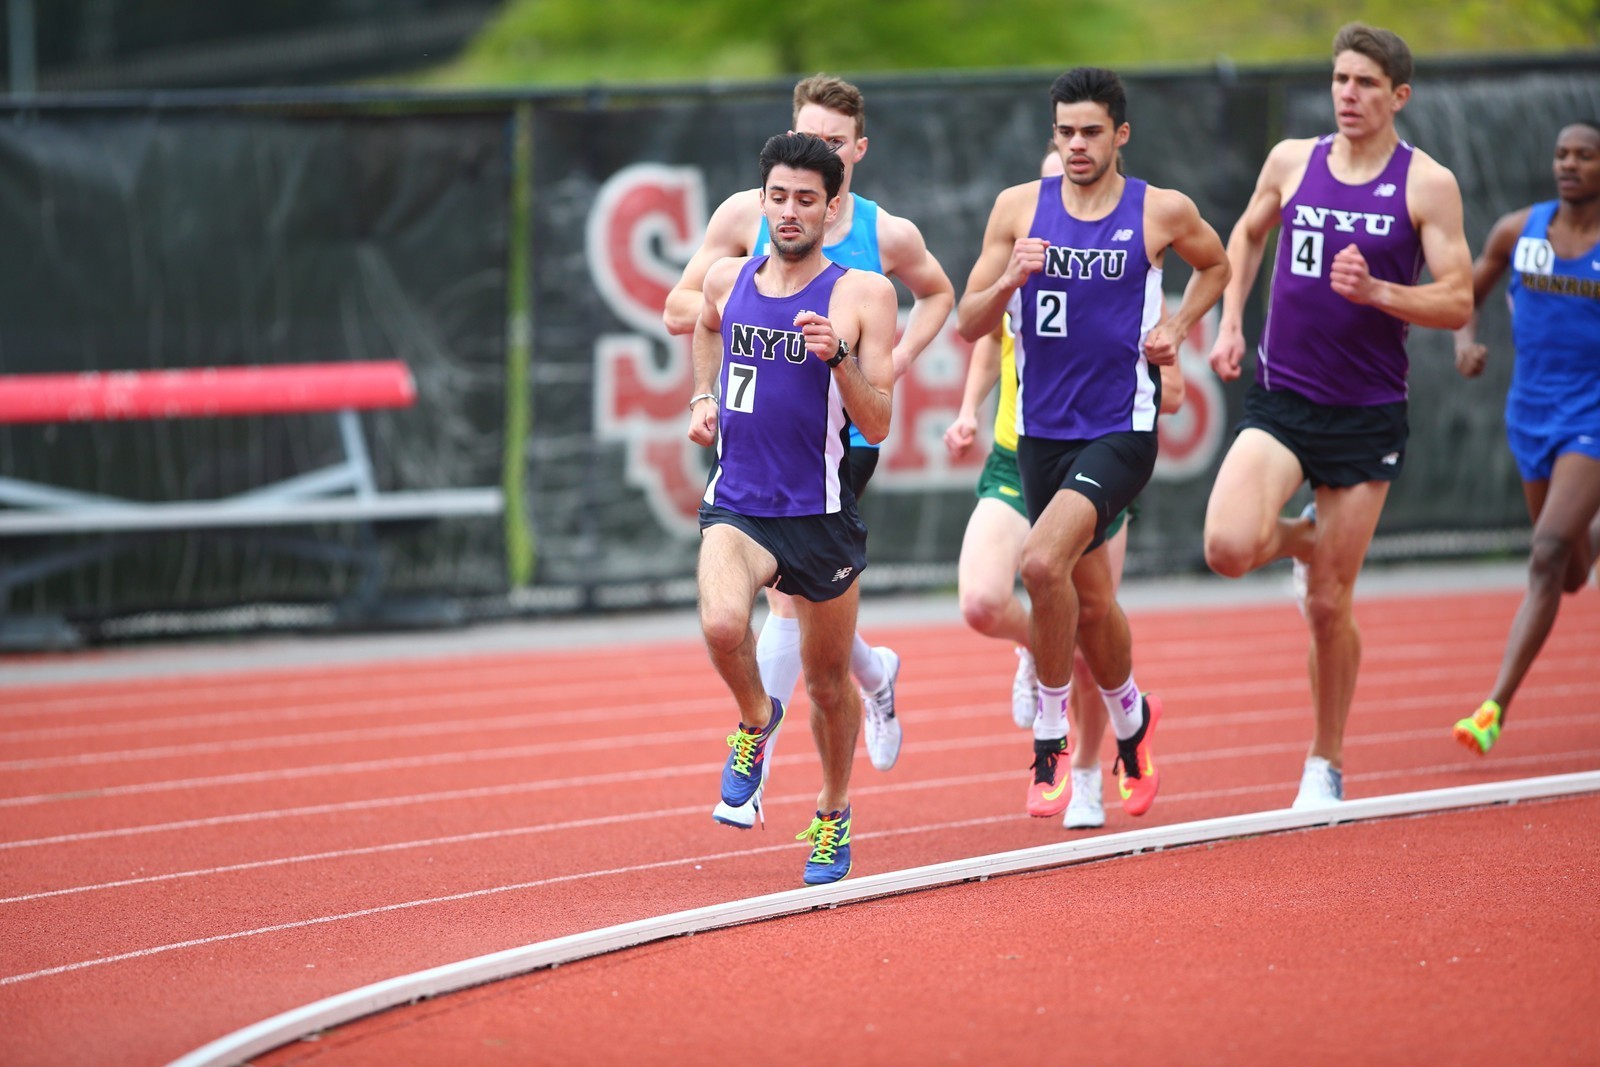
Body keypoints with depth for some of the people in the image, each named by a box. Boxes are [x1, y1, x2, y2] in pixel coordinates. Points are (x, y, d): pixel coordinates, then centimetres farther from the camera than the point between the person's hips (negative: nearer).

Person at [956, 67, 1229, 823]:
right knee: (1089, 600, 14)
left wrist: (1177, 324, 4)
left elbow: (1216, 265, 20)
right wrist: (1009, 281, -16)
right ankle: (1131, 717, 42)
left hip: (1120, 428, -4)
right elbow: (969, 324, 3)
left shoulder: (1163, 213, -2)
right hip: (1041, 430, 4)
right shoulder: (1019, 208, 2)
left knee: (1042, 562, -25)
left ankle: (1050, 733, -10)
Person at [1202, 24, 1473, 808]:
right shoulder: (1292, 161, 4)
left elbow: (1457, 303, -7)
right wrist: (1230, 322, 11)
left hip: (1365, 414, -2)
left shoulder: (1428, 185, -5)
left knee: (1330, 604, 2)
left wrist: (1375, 291, -23)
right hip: (1279, 398, 2)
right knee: (1229, 548, -21)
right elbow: (1247, 235, 23)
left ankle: (1326, 765, 20)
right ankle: (1302, 539, 16)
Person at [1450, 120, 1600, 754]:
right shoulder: (1518, 231, 0)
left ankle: (1496, 708, -21)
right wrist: (1465, 337, -8)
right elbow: (1467, 292, 12)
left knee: (1548, 557, -19)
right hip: (1530, 412, 4)